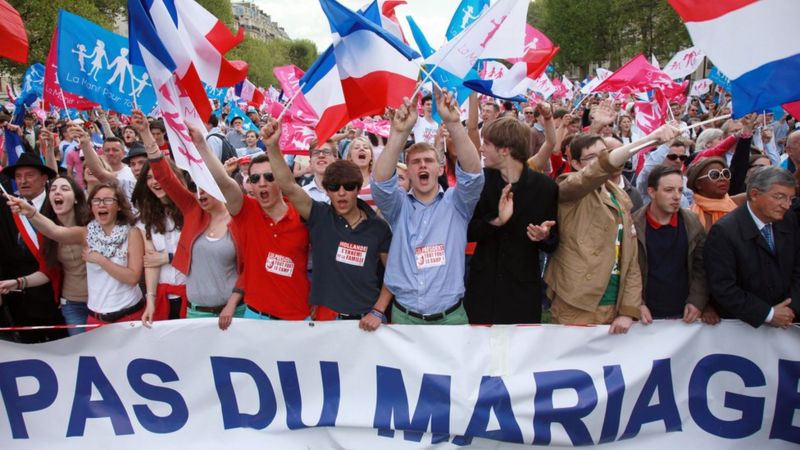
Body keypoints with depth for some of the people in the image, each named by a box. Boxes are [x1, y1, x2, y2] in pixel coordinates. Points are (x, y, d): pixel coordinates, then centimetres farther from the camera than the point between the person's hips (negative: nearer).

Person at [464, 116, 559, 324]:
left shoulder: (545, 186, -8)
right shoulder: (481, 180, -2)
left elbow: (553, 244, 0)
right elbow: (465, 231, -5)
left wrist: (544, 237, -23)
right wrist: (495, 221, -22)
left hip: (523, 291, -2)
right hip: (483, 288, 2)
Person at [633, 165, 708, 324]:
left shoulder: (692, 223, 0)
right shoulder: (634, 225, -9)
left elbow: (702, 267, 2)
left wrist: (697, 301, -8)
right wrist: (637, 305, -15)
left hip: (684, 314, 2)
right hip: (648, 314, -2)